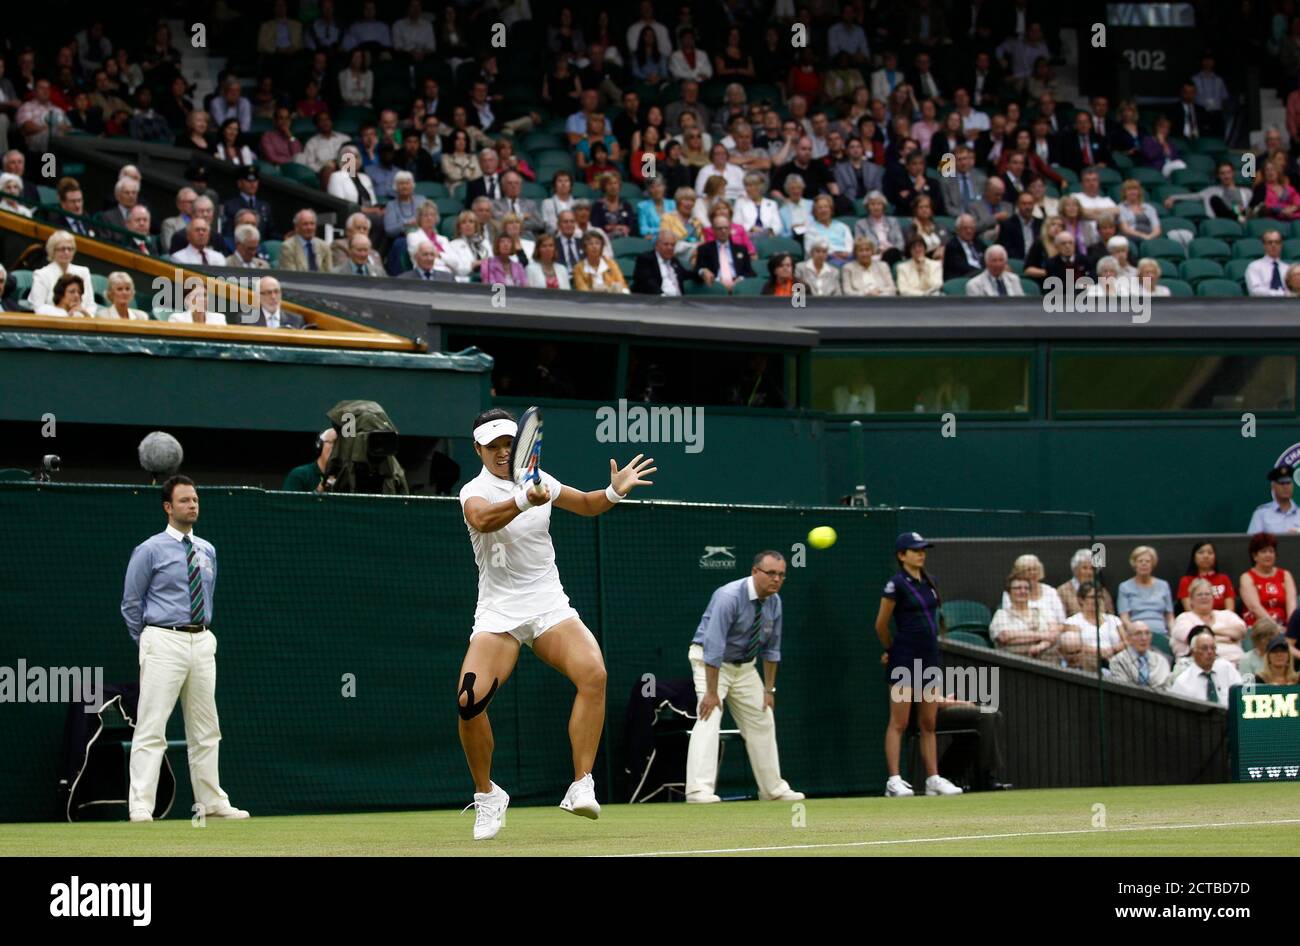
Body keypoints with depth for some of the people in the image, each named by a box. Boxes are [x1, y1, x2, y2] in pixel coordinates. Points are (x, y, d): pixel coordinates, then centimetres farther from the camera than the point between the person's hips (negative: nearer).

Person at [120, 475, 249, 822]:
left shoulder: (207, 551, 14)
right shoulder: (150, 550, -4)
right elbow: (131, 603, 0)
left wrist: (205, 635, 17)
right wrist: (150, 645, 2)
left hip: (202, 643, 6)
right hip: (164, 641, -6)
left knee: (205, 728, 10)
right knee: (152, 728, -9)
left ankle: (211, 802, 17)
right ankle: (140, 806, -11)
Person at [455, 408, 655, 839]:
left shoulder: (537, 479, 9)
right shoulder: (474, 492, -6)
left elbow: (585, 504, 26)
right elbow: (484, 519, -32)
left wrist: (614, 492, 4)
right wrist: (524, 501, -51)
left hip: (550, 608, 2)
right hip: (498, 614, -2)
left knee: (593, 673, -27)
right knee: (470, 698, -22)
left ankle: (581, 787, -23)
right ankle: (487, 795, 3)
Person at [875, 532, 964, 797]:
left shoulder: (928, 582, 11)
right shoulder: (896, 584, -10)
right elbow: (881, 625, -4)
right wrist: (891, 650, 11)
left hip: (931, 656, 7)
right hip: (905, 659, -7)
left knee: (928, 724, 9)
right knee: (899, 723, -6)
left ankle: (933, 779, 11)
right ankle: (894, 781, -6)